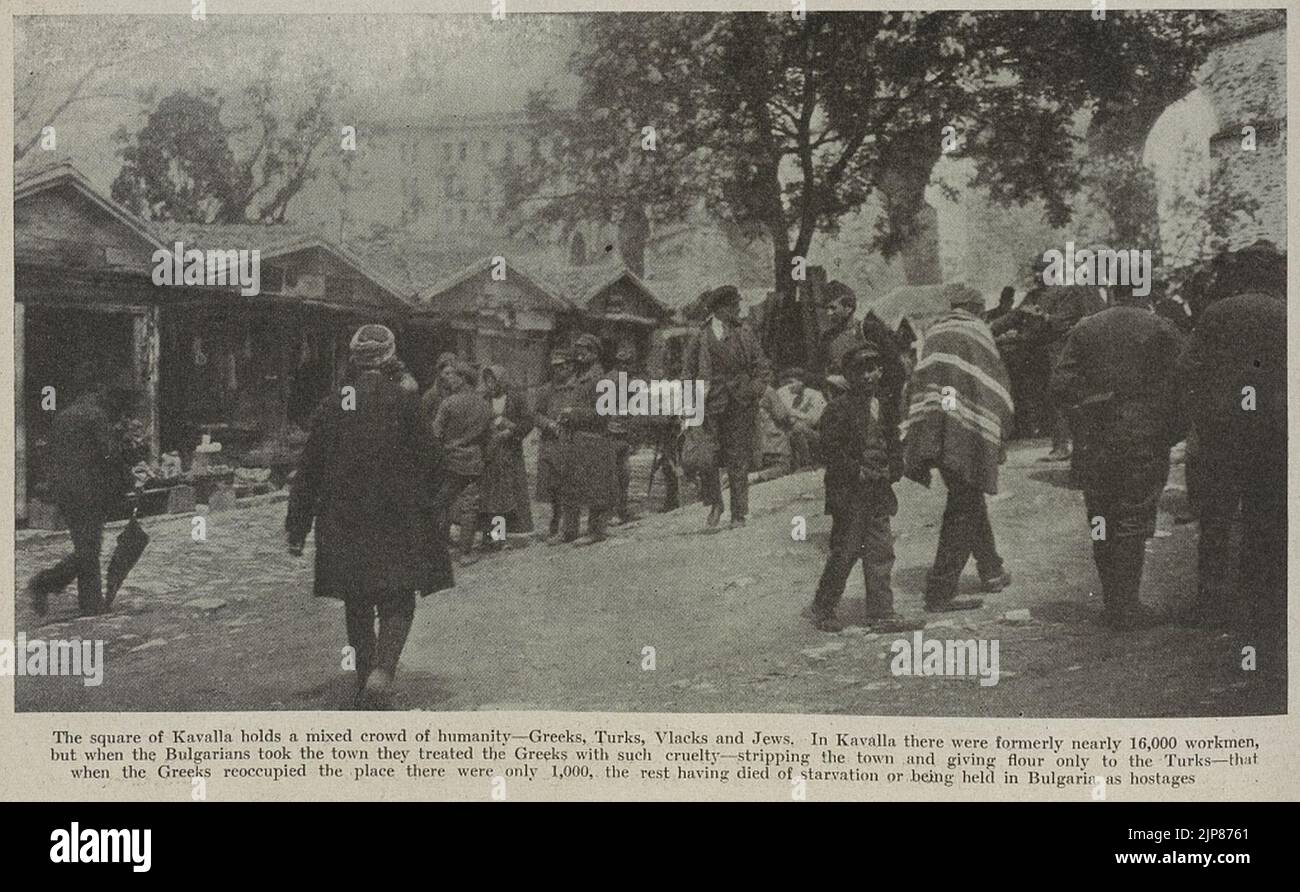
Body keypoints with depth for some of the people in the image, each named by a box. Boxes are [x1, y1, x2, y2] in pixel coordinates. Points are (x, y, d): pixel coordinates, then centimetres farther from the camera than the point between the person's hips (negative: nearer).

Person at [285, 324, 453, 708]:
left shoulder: (331, 408, 1)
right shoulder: (404, 402, -8)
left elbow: (309, 471, 4)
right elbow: (429, 462, -5)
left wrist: (297, 527, 10)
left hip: (343, 523, 3)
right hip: (398, 519, -3)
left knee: (357, 605, 15)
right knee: (397, 603, 3)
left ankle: (365, 674, 20)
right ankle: (382, 669, -17)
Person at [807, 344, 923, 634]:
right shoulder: (839, 409, -7)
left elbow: (894, 447, 18)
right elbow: (832, 452, -11)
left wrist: (891, 471, 1)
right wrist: (860, 472, -17)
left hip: (879, 493, 6)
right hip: (848, 493, -6)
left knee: (881, 554, 5)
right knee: (845, 552, -3)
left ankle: (881, 614, 9)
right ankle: (822, 608, 11)